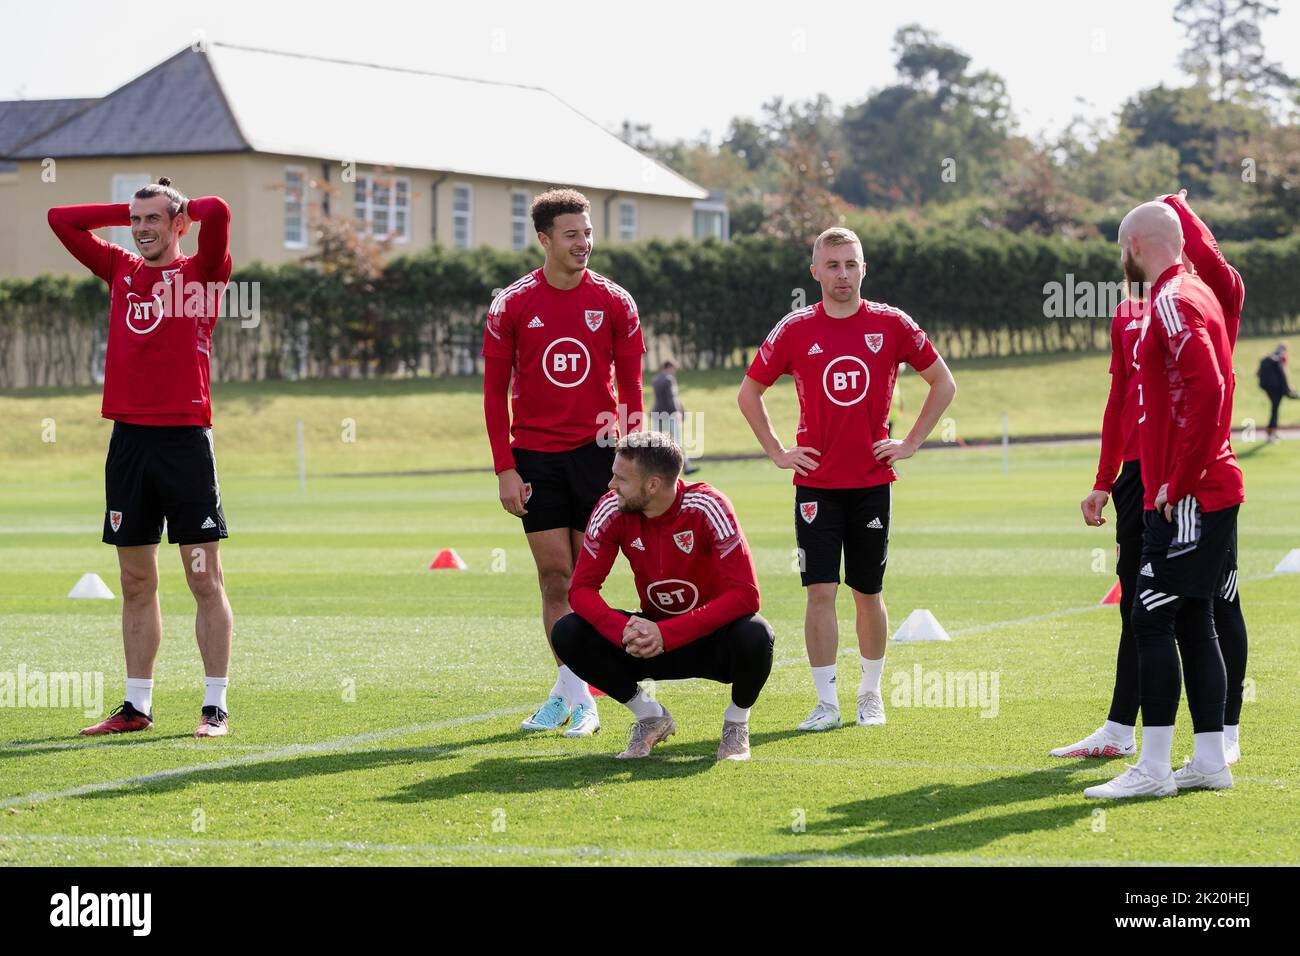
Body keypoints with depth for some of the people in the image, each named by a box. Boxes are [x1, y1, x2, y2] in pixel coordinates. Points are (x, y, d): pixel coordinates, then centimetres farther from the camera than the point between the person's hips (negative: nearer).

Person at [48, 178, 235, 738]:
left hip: (184, 437, -5)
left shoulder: (202, 272, 2)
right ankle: (137, 706, 14)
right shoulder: (120, 270, 15)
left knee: (205, 580, -2)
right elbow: (60, 219, 17)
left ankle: (215, 707, 1)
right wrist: (130, 209, 15)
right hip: (128, 438, 5)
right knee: (136, 583, 9)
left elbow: (216, 211, -16)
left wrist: (179, 207, 4)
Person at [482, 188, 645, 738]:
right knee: (554, 575, 0)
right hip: (536, 459, 0)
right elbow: (495, 391, 2)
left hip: (596, 453, 0)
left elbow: (631, 387, 4)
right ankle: (573, 695, 4)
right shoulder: (511, 306, 0)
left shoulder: (614, 303, 1)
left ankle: (570, 692, 5)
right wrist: (504, 469, -4)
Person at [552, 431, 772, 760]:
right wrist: (624, 630, -34)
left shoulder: (707, 507, -24)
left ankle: (736, 722, -4)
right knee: (567, 634, -19)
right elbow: (582, 588, -12)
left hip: (711, 638, -3)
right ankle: (651, 717, 2)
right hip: (654, 636, 4)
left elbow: (745, 595, -30)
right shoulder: (612, 509, -13)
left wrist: (667, 634, -36)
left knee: (755, 635, -37)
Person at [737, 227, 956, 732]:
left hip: (872, 481, 1)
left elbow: (943, 383, 10)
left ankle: (870, 694, 23)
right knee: (820, 591, -6)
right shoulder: (795, 330, -1)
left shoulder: (891, 324, 0)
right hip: (816, 482, 0)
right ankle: (826, 703, -2)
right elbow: (749, 393, 10)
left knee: (868, 592, 8)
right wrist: (777, 452, 3)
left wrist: (911, 442, 3)